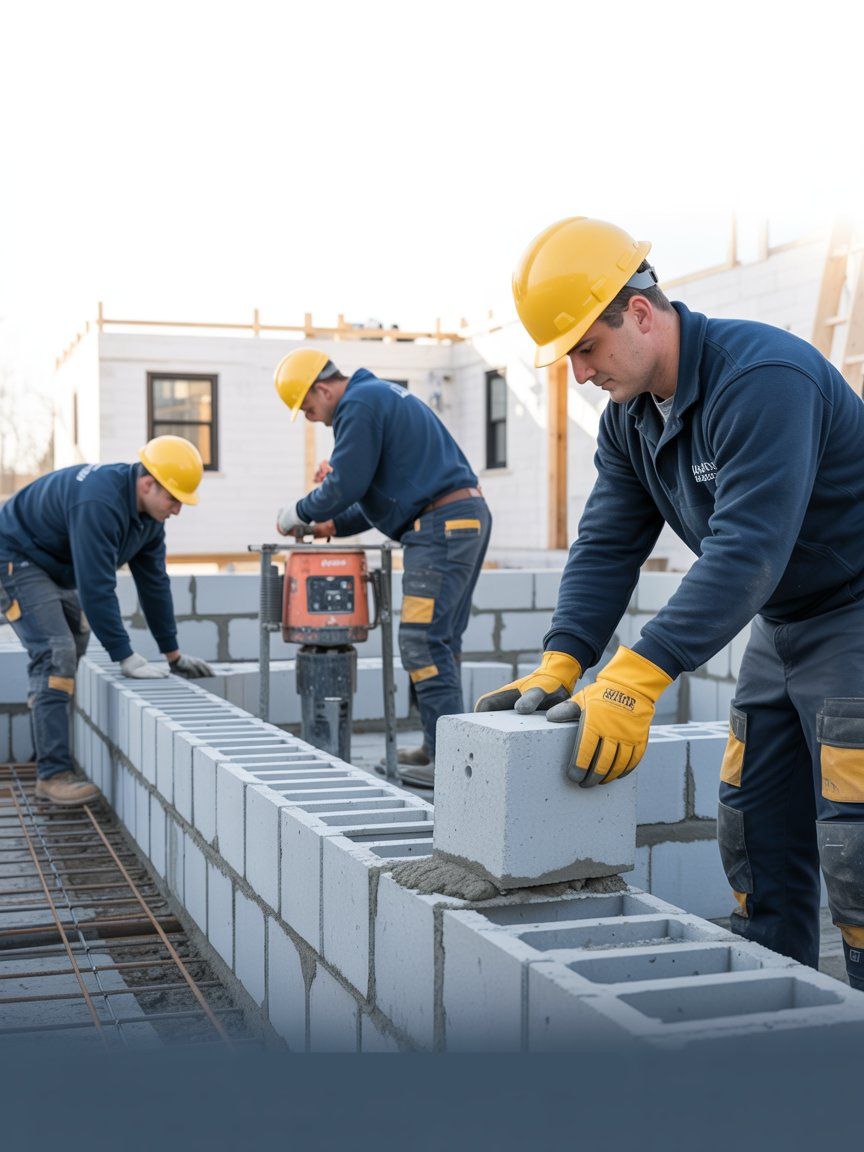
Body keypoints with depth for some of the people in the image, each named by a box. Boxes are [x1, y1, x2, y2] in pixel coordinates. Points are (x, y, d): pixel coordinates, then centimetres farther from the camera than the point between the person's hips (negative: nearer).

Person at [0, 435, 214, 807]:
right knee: (56, 655, -19)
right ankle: (52, 774, -19)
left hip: (59, 569, 10)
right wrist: (125, 657, -31)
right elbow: (96, 587, -35)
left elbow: (153, 582, 2)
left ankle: (58, 750, 26)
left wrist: (173, 654, 4)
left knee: (77, 659, 14)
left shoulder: (148, 513, -5)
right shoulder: (98, 503, -34)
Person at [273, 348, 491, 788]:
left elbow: (345, 486, -13)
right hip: (468, 518, 11)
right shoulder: (383, 395, 24)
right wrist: (334, 525, 22)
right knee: (440, 641, 14)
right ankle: (439, 748, 19)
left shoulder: (358, 405, -9)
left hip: (440, 527, -11)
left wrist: (298, 513, 5)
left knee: (423, 643, -11)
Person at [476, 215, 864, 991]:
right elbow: (607, 546, -1)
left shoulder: (761, 376, -26)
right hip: (781, 626, 9)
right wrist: (558, 665, -16)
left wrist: (637, 678, -40)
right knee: (755, 838, 10)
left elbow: (747, 551, -34)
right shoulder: (630, 419, 3)